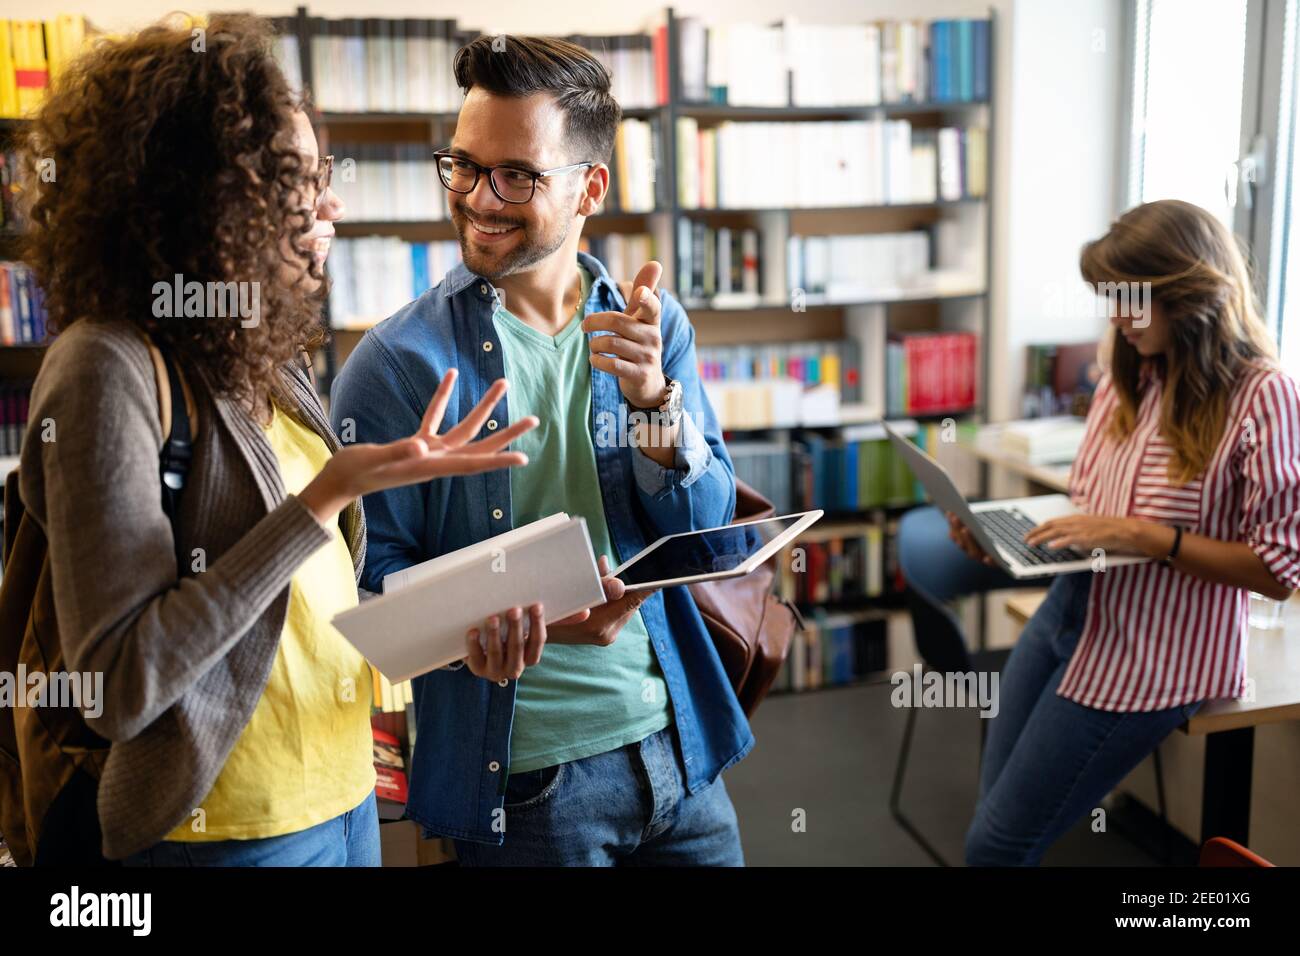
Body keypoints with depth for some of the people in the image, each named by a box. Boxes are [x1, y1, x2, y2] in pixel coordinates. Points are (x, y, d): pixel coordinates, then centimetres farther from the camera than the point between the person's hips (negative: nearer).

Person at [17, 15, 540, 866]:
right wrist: (325, 498, -26)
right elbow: (121, 684, -23)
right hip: (230, 829, -7)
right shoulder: (109, 367, -18)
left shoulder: (265, 357, 5)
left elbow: (316, 594, 7)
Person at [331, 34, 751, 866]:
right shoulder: (398, 362, -11)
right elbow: (373, 575, -9)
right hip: (522, 773, -3)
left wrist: (650, 396, -20)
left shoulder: (652, 325, 1)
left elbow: (708, 527, -3)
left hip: (677, 744, 4)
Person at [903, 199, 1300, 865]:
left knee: (995, 846, -1)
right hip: (1067, 612, 7)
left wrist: (1145, 537, -23)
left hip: (1150, 658, -6)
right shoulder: (1127, 379, 4)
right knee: (999, 814, 15)